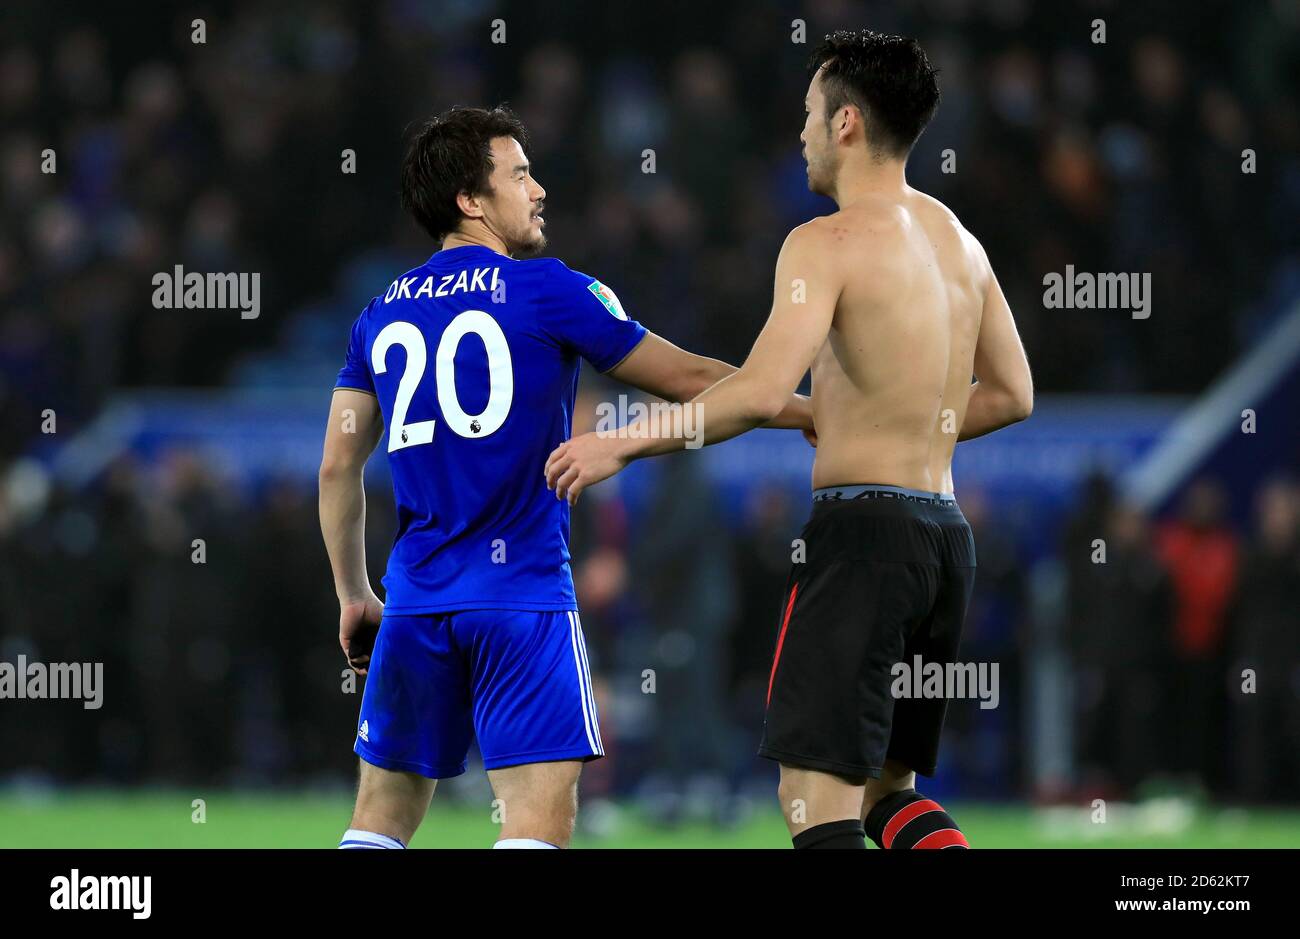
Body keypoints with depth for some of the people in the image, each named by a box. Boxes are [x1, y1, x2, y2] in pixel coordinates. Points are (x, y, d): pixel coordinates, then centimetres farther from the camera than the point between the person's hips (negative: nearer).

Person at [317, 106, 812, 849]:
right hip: (521, 594, -5)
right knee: (541, 814, -9)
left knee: (385, 813, 13)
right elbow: (690, 381, 3)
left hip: (416, 600, 5)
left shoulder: (383, 315, 12)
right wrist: (809, 414, 16)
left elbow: (337, 469, 15)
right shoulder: (547, 292, -3)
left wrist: (353, 595, 25)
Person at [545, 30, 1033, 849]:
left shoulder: (829, 243, -10)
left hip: (863, 526, -8)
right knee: (883, 790, 17)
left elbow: (762, 392, -22)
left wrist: (623, 443, -13)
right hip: (944, 530, 8)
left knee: (817, 798, -8)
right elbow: (1012, 395, 21)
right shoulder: (959, 242, 14)